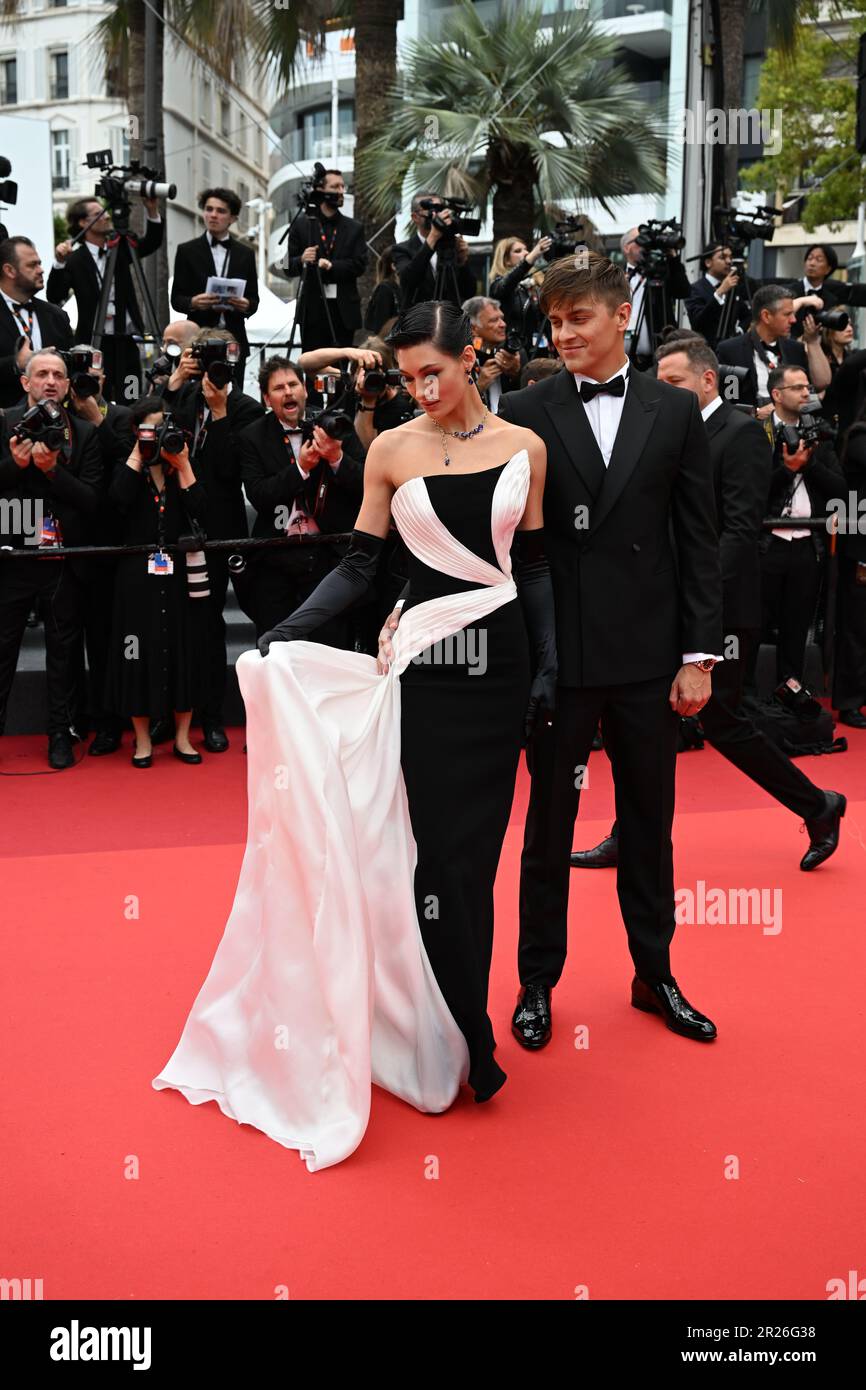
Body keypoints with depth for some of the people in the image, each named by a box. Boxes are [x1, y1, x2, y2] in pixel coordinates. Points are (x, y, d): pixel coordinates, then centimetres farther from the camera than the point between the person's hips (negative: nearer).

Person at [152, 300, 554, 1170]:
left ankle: (452, 1026, 23)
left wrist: (547, 668, 1)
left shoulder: (522, 447, 5)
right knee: (440, 852, -2)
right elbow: (358, 566, 2)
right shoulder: (390, 451, 2)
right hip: (424, 663, -1)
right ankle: (468, 1041, 8)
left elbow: (533, 567, 7)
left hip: (499, 661, 2)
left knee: (475, 851, 7)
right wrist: (284, 634, -10)